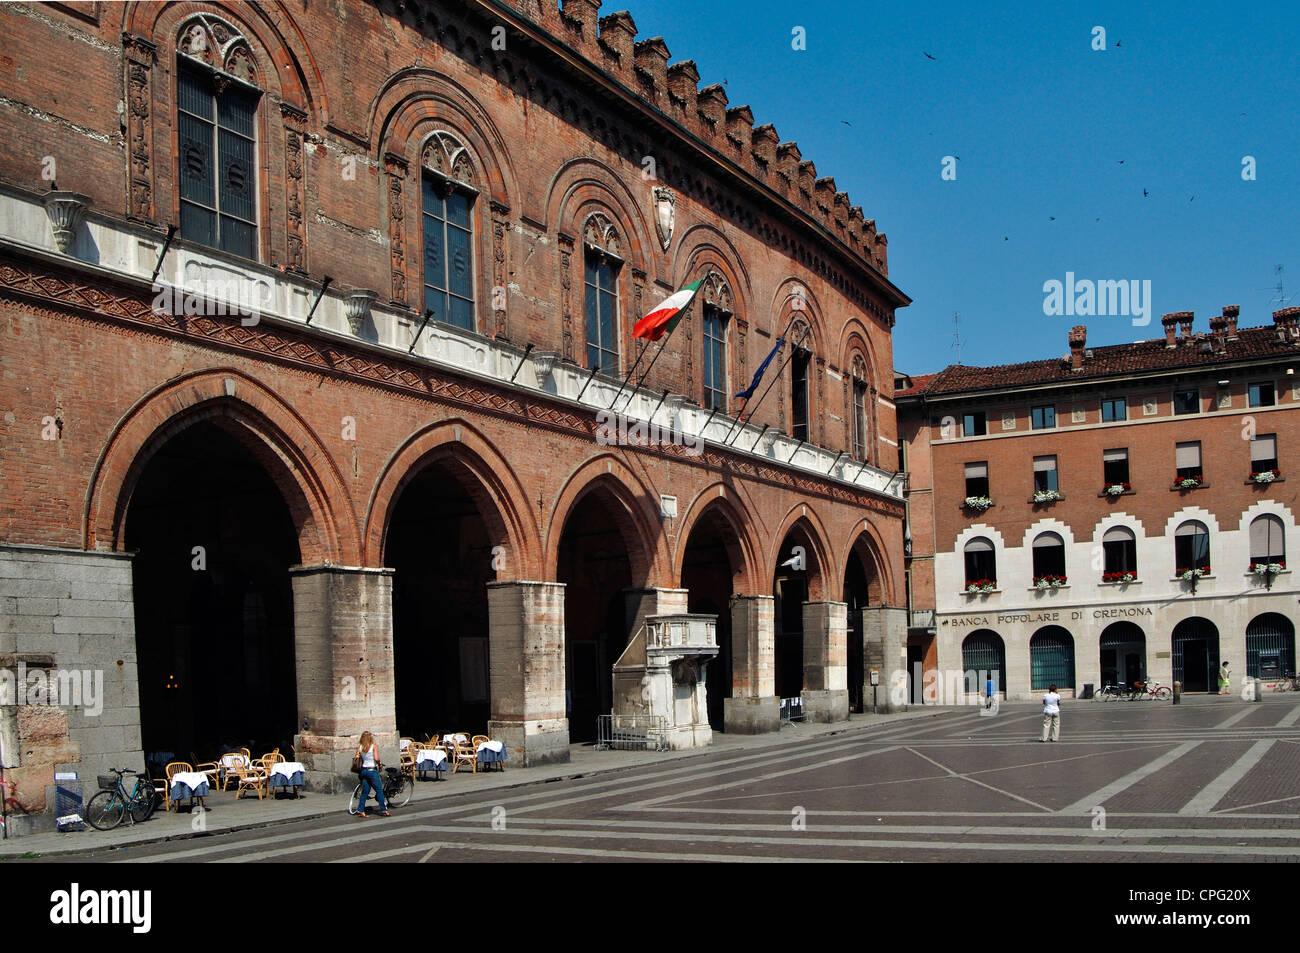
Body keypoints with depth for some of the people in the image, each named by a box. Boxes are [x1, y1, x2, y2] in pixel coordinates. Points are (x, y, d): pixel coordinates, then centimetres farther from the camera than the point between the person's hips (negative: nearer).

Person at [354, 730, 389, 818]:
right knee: (379, 791, 3)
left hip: (364, 771, 5)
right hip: (372, 770, -5)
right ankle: (383, 810, 5)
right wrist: (379, 764, -2)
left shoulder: (359, 747, 3)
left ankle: (360, 811, 10)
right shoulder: (374, 746, -10)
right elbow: (376, 758, -20)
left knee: (365, 791, 12)